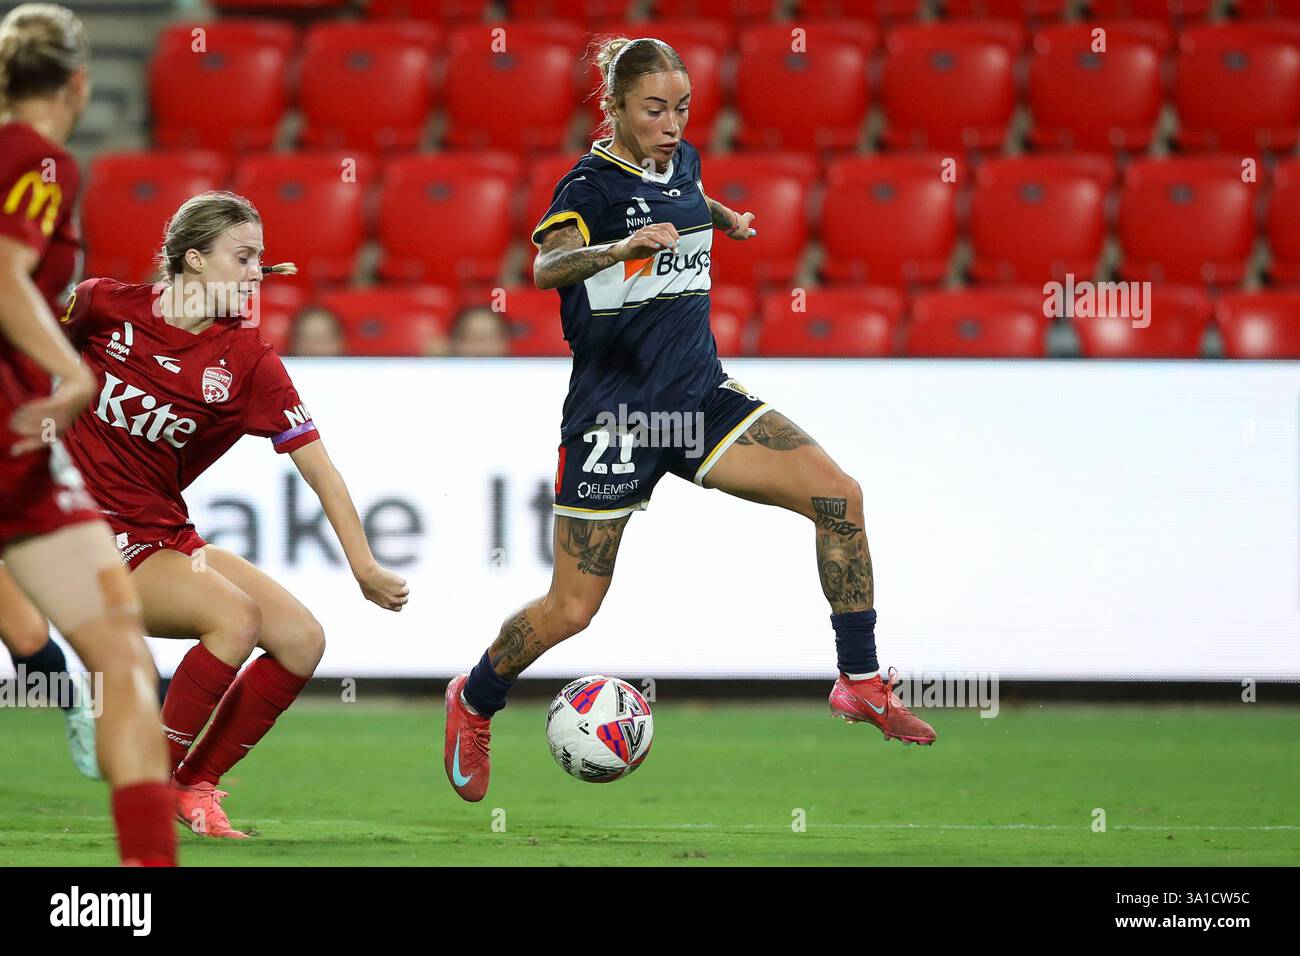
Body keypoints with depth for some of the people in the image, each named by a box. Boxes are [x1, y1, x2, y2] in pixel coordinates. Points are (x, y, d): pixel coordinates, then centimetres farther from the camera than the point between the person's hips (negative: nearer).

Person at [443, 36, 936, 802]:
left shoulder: (684, 162, 8)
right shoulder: (592, 183, -14)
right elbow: (547, 266, -37)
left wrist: (727, 217, 27)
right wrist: (622, 246, -51)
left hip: (700, 394, 6)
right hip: (614, 413, -6)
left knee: (837, 494, -14)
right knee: (572, 609, 0)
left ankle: (861, 682, -5)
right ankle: (473, 703, 28)